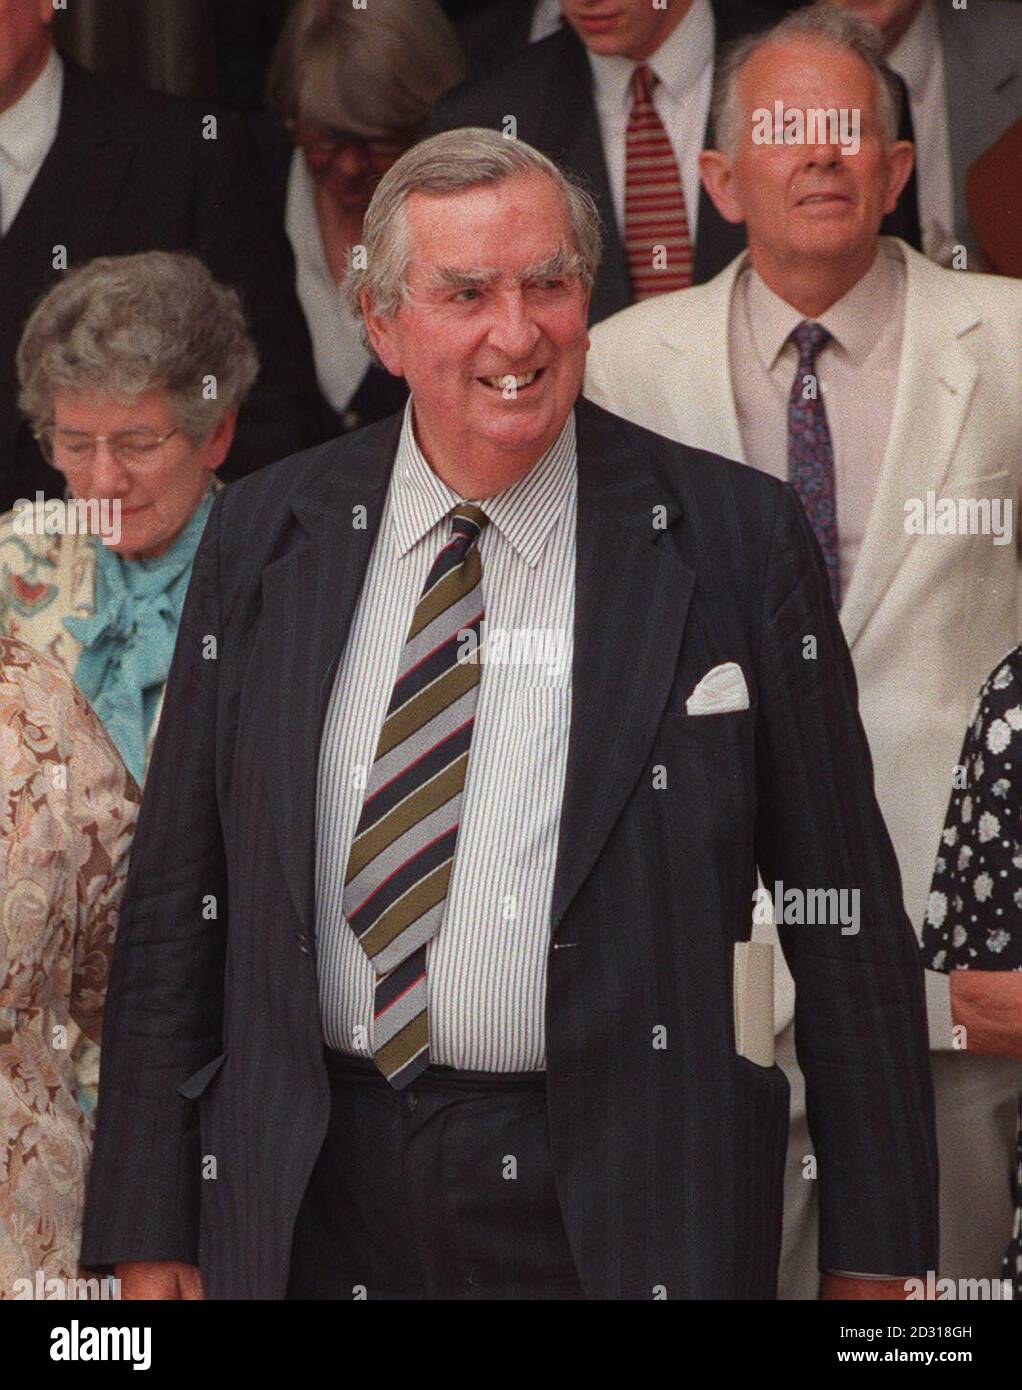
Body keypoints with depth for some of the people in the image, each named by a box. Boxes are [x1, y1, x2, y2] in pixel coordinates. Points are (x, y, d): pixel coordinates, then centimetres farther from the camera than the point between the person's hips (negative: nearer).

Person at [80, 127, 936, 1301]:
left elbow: (847, 916, 0)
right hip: (315, 1210, 2)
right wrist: (150, 1234, 4)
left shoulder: (734, 536, -2)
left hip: (624, 1213, -2)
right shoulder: (262, 534, 5)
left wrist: (875, 1253, -2)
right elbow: (176, 897, 8)